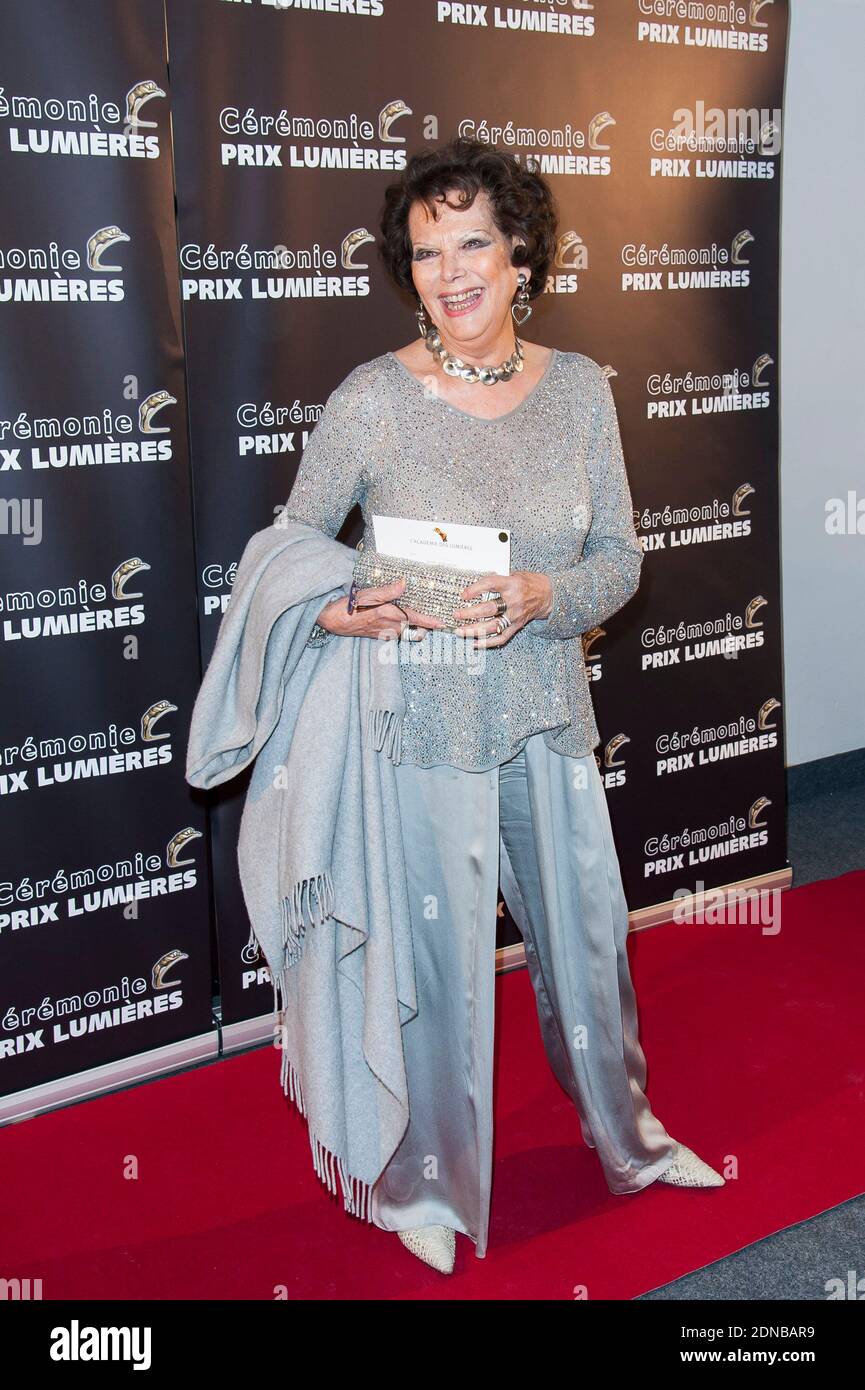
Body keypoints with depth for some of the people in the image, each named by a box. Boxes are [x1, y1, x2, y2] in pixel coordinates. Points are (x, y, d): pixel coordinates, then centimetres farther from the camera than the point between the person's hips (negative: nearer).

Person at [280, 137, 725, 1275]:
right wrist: (346, 613, -24)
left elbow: (621, 559, 1)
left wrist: (542, 598, -19)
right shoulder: (371, 399, -10)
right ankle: (425, 1184, 34)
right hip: (422, 726, -3)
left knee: (589, 936, 19)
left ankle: (629, 1136, 46)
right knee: (437, 959, 8)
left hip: (550, 719, 4)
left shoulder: (579, 387, 0)